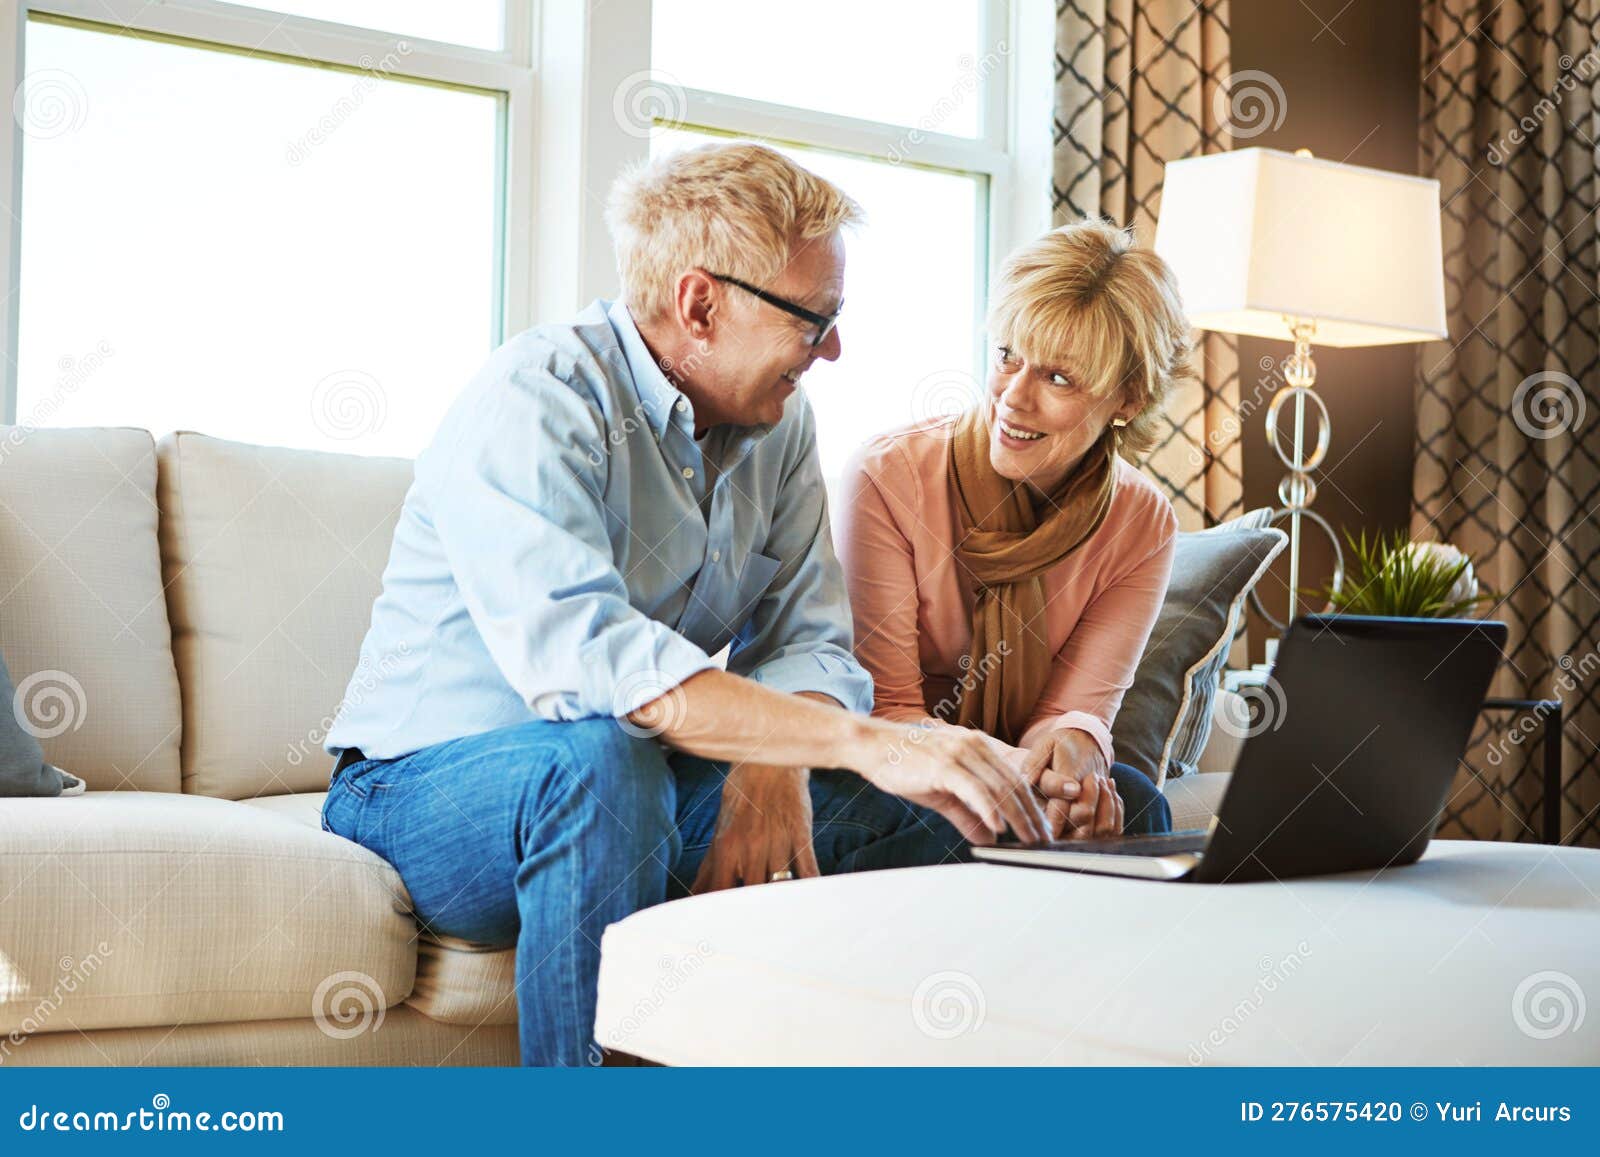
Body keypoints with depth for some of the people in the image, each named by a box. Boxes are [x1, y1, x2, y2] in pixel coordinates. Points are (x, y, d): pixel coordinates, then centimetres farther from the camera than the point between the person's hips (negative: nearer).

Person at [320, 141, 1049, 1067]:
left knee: (922, 808, -9)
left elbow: (808, 639, -4)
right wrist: (866, 742, -42)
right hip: (429, 792, -6)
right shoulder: (534, 402, -21)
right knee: (601, 755, -38)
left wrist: (773, 768, -28)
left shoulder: (778, 420, 3)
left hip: (643, 786, 7)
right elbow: (578, 653, -37)